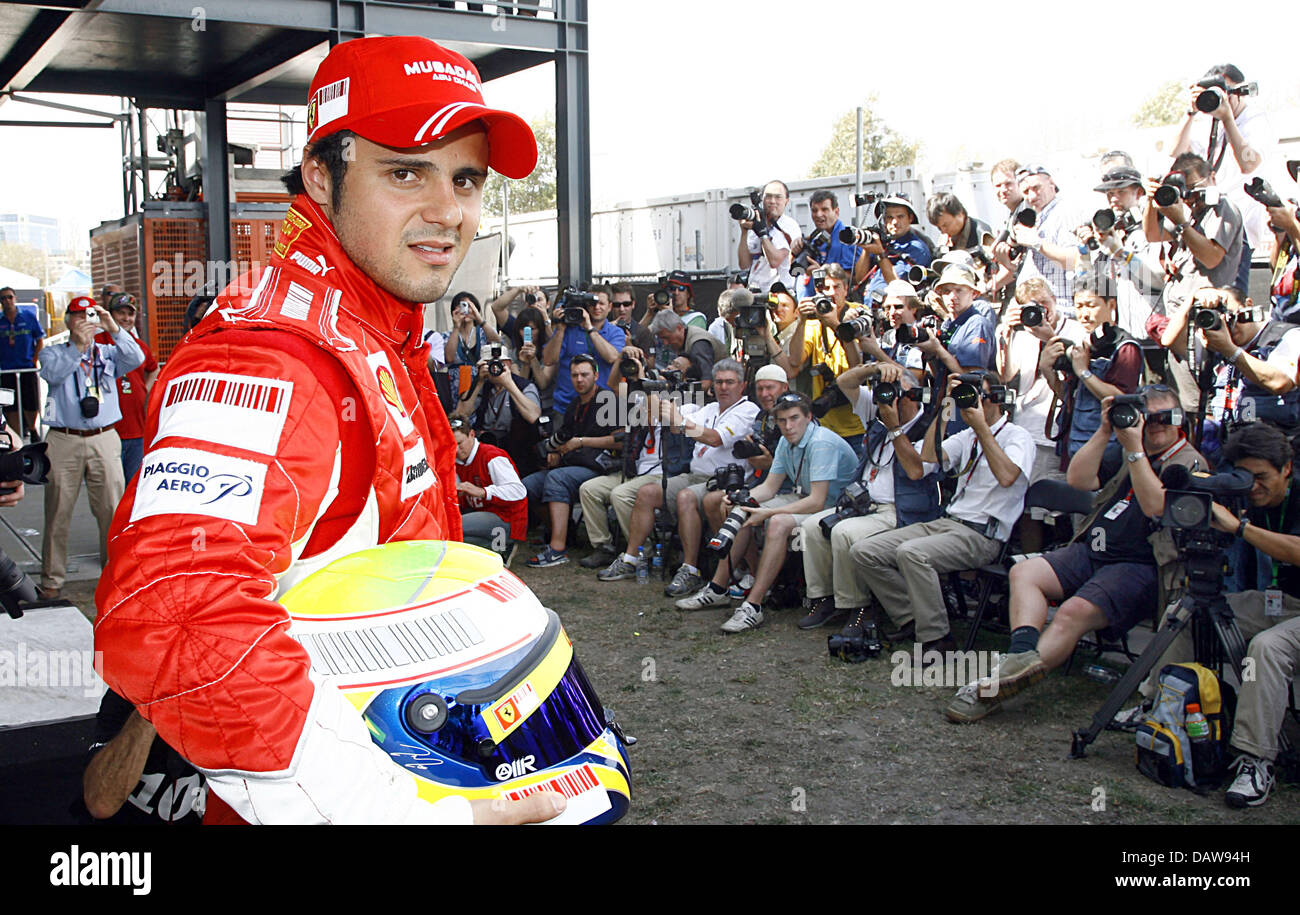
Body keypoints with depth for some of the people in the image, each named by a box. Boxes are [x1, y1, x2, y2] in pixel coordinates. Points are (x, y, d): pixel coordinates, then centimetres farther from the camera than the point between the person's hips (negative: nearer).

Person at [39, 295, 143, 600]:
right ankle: (52, 579, 10)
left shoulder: (107, 353, 13)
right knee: (58, 512, 1)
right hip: (64, 441, -1)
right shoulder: (53, 352, 10)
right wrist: (77, 346, -23)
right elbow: (52, 373, -12)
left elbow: (136, 360, -6)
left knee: (112, 509, 1)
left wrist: (114, 329, -16)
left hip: (104, 439, 1)